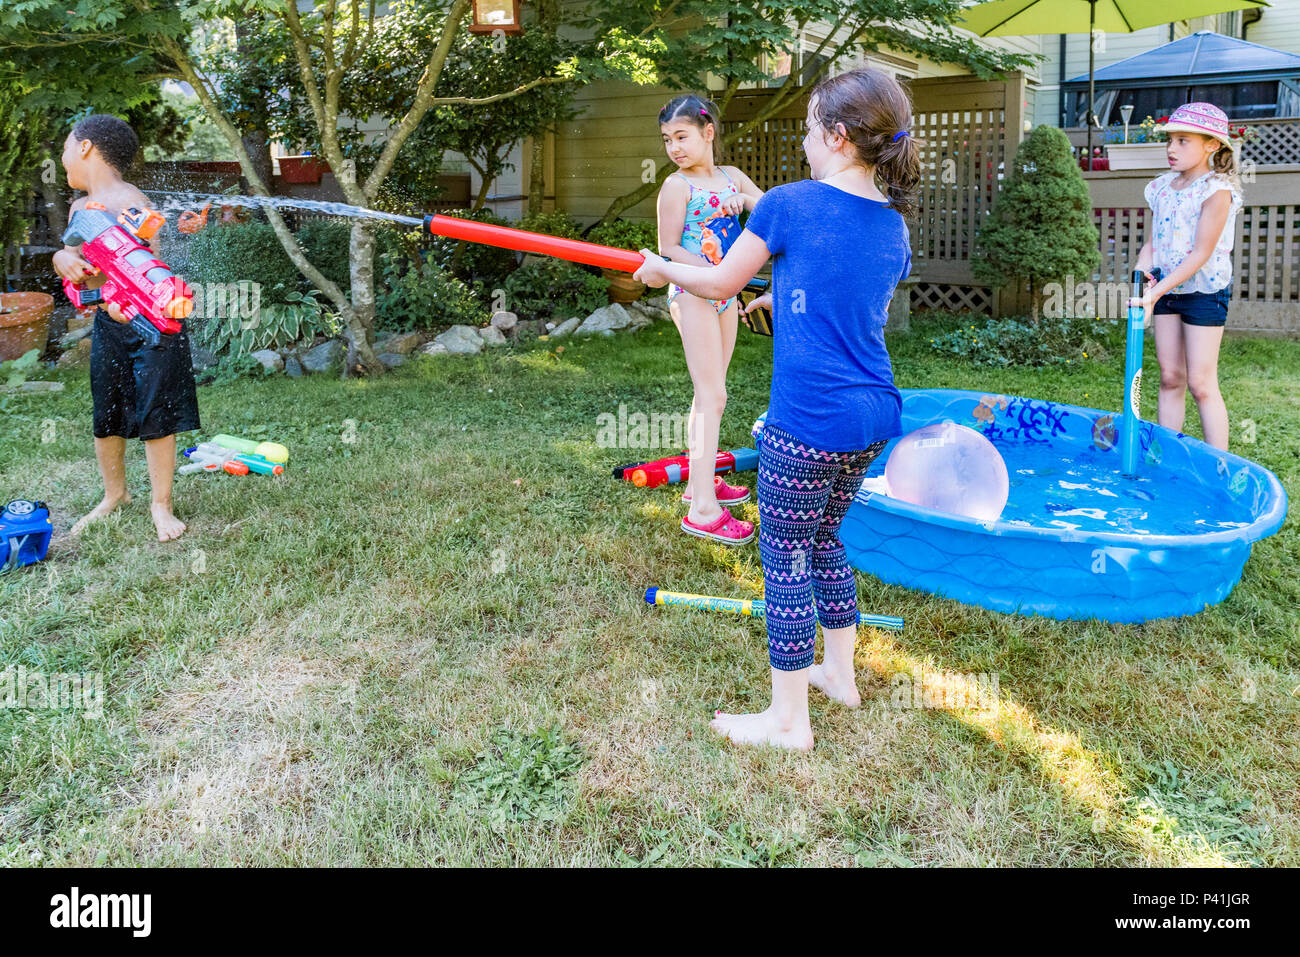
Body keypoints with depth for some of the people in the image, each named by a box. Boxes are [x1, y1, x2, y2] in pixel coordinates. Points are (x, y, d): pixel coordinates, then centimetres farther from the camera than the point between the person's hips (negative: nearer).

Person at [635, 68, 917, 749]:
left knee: (786, 559, 4)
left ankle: (788, 719, 13)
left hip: (809, 421, -7)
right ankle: (839, 673, 37)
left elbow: (720, 284, 1)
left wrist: (662, 269, 19)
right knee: (825, 539, 24)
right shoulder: (893, 225, 8)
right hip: (873, 417, 7)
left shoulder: (791, 204, -10)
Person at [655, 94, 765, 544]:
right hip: (692, 293, -7)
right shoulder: (677, 185, -7)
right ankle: (702, 508, -12)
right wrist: (714, 273, -22)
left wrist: (745, 199, -13)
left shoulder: (731, 177, 11)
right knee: (711, 395, -12)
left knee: (712, 393, 13)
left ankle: (701, 481, 26)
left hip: (725, 293, 7)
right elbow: (668, 250, -11)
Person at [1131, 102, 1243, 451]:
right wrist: (1143, 274, -11)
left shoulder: (1217, 190, -14)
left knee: (1201, 383, -5)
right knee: (1170, 377, 9)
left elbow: (1201, 254, -19)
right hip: (1166, 288, 6)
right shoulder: (1163, 187, 7)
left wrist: (1156, 292, -24)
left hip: (1204, 291, -6)